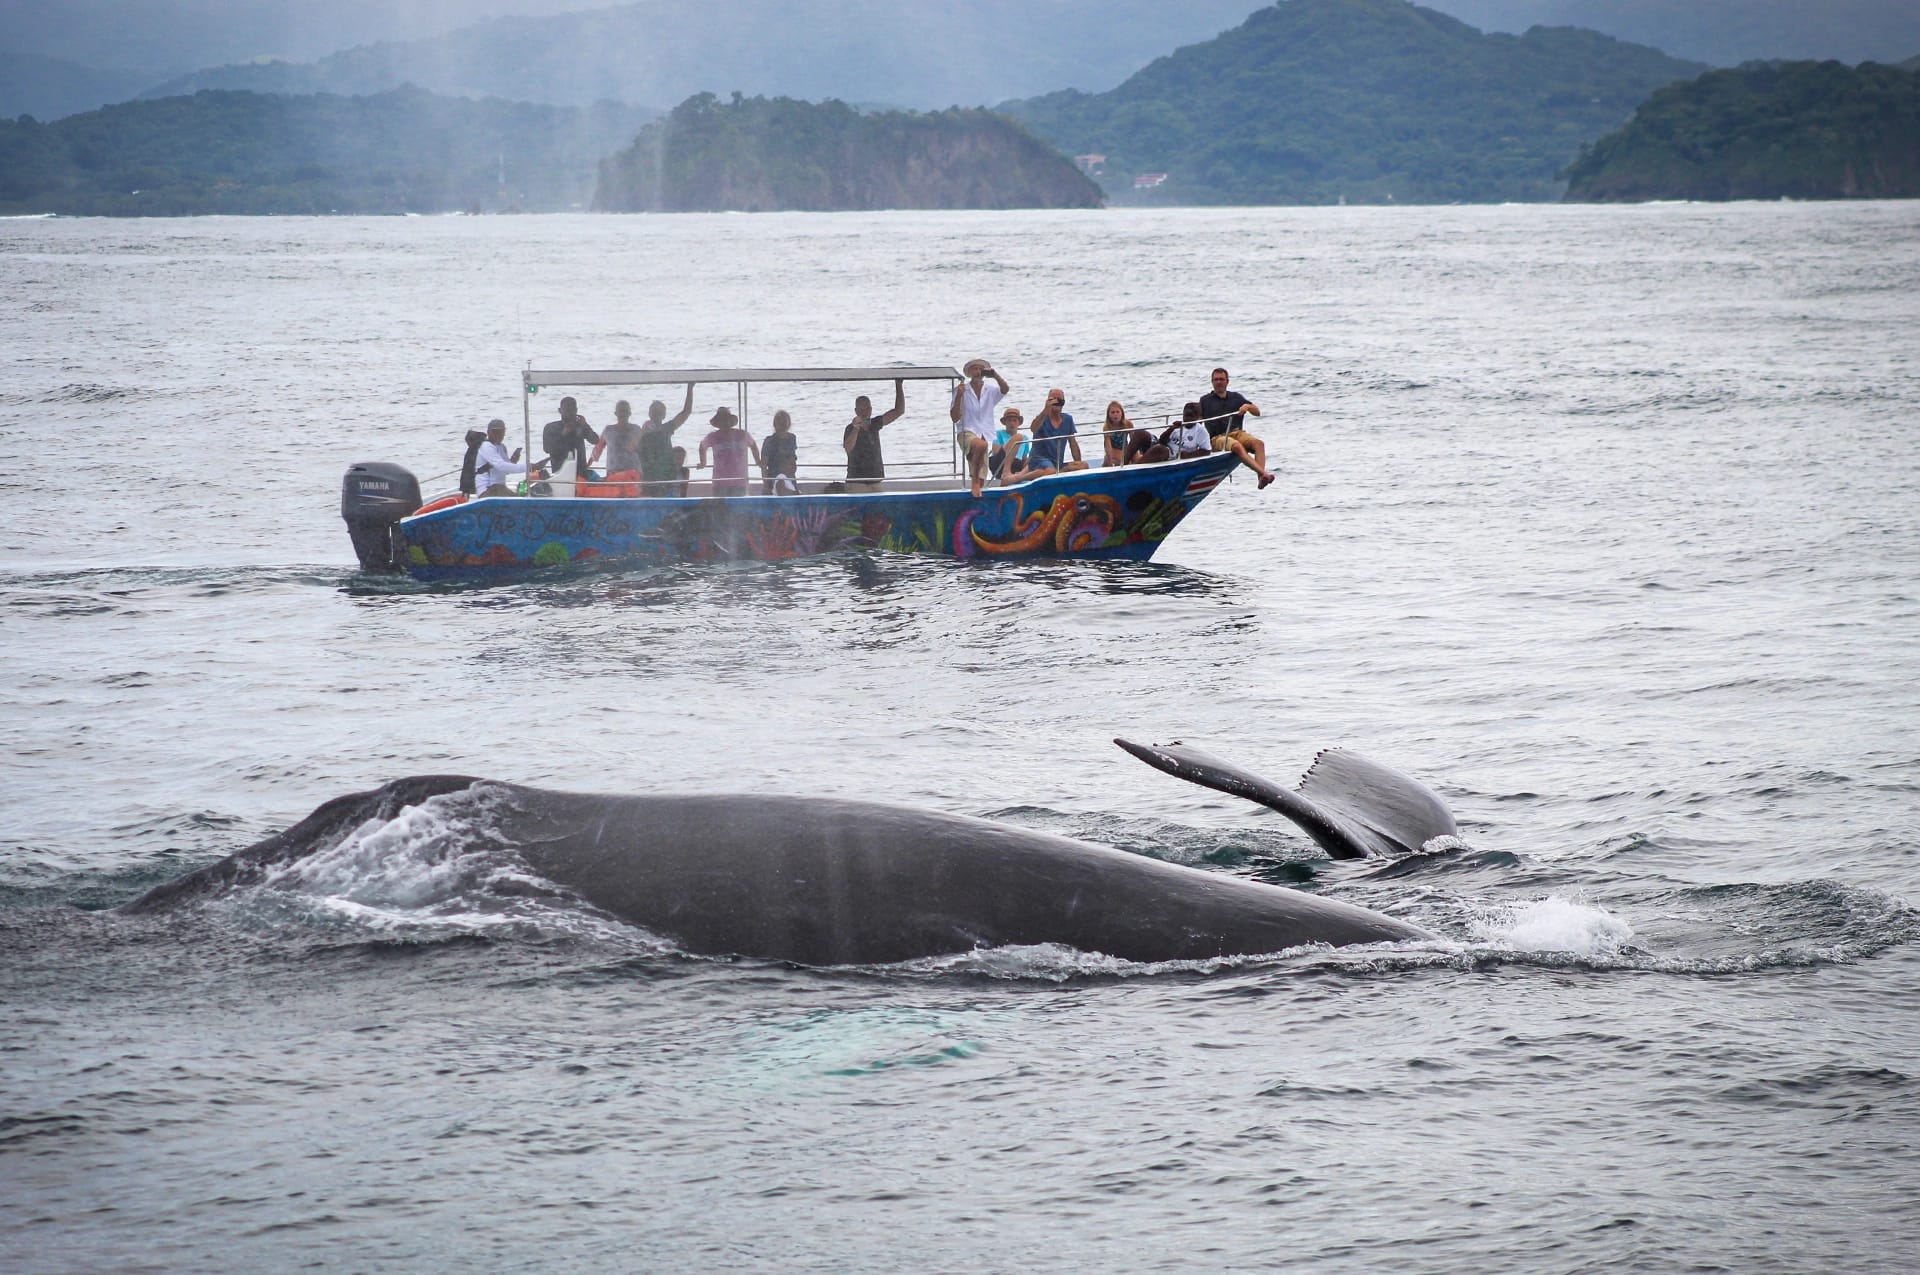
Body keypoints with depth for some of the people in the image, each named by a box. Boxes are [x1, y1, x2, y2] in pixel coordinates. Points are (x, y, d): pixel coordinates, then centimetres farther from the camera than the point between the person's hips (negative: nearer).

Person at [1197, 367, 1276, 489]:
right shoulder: (1205, 400, 15)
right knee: (1237, 446, -37)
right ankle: (1264, 474, -51)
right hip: (1217, 438, -3)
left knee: (1258, 443, -28)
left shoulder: (1236, 397, 20)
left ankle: (1261, 478, -44)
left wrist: (1248, 406, -6)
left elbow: (1257, 412, 14)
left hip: (1237, 433, 3)